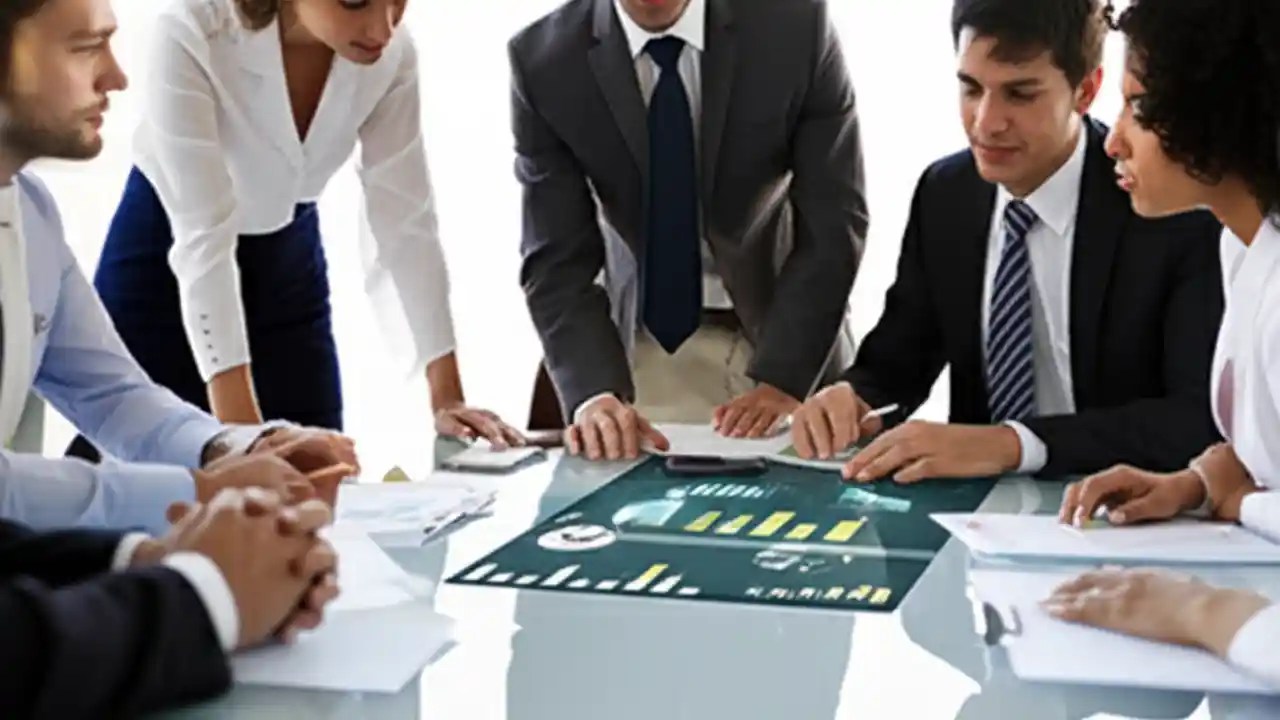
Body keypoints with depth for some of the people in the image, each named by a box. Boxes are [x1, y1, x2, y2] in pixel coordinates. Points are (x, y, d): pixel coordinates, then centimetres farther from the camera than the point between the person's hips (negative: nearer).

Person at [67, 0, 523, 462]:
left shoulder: (392, 55, -20)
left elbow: (406, 222, -15)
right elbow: (203, 240, -37)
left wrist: (447, 398, -18)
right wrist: (238, 430, -42)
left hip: (288, 254, 4)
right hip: (162, 251, -3)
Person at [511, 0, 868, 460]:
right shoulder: (545, 61, -16)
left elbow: (833, 223, -15)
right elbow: (558, 259, -16)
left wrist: (780, 379, -23)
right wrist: (595, 394, -32)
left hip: (786, 342, 0)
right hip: (640, 345, 0)